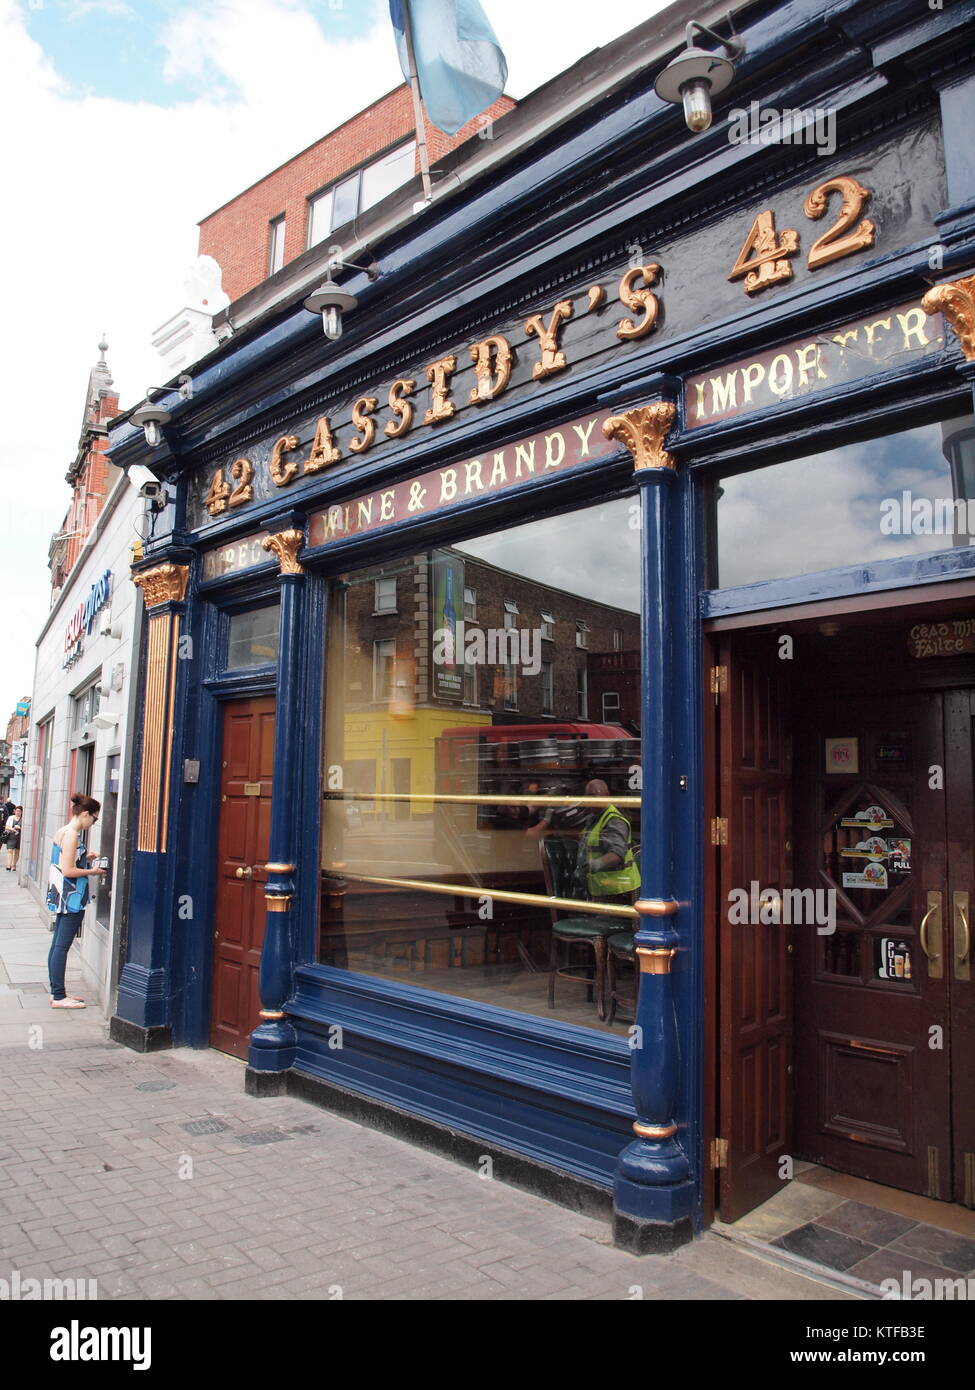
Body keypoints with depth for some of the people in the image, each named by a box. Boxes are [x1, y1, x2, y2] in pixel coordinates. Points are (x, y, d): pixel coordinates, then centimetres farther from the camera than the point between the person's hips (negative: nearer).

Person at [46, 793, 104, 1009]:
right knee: (62, 946, -5)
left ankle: (56, 992, 20)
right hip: (71, 897, -10)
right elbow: (68, 871, -21)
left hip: (62, 897, 10)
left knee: (57, 944, 13)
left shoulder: (64, 832, 12)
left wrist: (84, 858, 12)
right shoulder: (71, 835, -18)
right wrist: (92, 872, -10)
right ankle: (59, 997, 1)